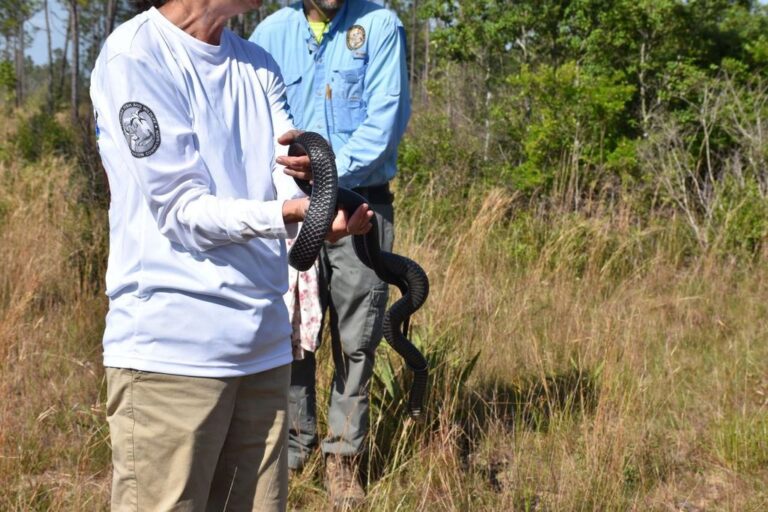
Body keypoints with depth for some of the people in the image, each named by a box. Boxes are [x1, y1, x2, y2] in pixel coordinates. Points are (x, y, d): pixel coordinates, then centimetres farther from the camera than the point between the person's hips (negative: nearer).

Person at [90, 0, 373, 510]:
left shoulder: (258, 65, 15)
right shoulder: (134, 55, -7)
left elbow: (291, 189, 3)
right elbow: (182, 210, -13)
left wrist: (309, 175, -20)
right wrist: (287, 213, -27)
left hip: (265, 345, 7)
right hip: (171, 347, -6)